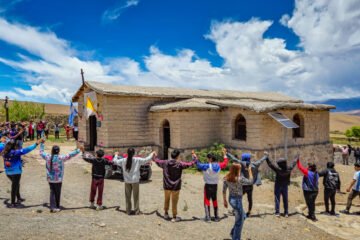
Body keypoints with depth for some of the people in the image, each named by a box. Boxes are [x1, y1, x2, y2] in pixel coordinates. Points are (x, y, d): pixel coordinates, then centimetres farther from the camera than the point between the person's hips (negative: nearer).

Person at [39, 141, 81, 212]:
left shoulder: (48, 157, -4)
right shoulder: (61, 158, -16)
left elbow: (41, 152, 14)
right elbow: (70, 155, -13)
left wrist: (42, 144, 24)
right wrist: (78, 150, -4)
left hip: (50, 179, 4)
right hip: (58, 179, -4)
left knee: (52, 192, 12)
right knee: (57, 193, 9)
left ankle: (52, 207, 6)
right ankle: (57, 207, 22)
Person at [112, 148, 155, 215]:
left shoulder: (123, 160, -3)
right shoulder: (137, 160, -11)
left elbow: (115, 161, 12)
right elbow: (146, 160, -8)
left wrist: (116, 155, 31)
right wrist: (152, 154, 9)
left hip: (127, 181, 2)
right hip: (135, 181, -2)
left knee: (128, 196, 13)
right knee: (136, 196, 7)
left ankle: (128, 211, 19)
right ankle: (137, 211, 11)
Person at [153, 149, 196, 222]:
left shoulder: (165, 163, -6)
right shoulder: (180, 164, -17)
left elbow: (157, 161, 11)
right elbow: (191, 163, -11)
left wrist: (154, 157, 34)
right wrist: (194, 157, 7)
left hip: (167, 186, 4)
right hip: (175, 187, -4)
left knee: (166, 200, 22)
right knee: (174, 202, 8)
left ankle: (166, 214, 38)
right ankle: (174, 217, 19)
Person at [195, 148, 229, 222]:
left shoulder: (207, 166, -18)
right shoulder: (218, 166, -2)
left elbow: (198, 165, -19)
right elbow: (225, 163, 15)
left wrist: (195, 158, -6)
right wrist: (224, 154, 26)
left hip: (208, 185, -5)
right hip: (215, 185, 5)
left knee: (207, 200, 4)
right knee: (215, 200, 17)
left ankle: (208, 217, 2)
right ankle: (216, 217, 23)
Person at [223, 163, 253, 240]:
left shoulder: (226, 178, -2)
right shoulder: (240, 179, -20)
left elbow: (224, 190, 3)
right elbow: (250, 181, -4)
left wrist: (225, 201, 13)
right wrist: (250, 171, 5)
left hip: (231, 199, 8)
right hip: (237, 200, -7)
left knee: (243, 217, 27)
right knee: (239, 221, 10)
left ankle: (233, 232, 33)